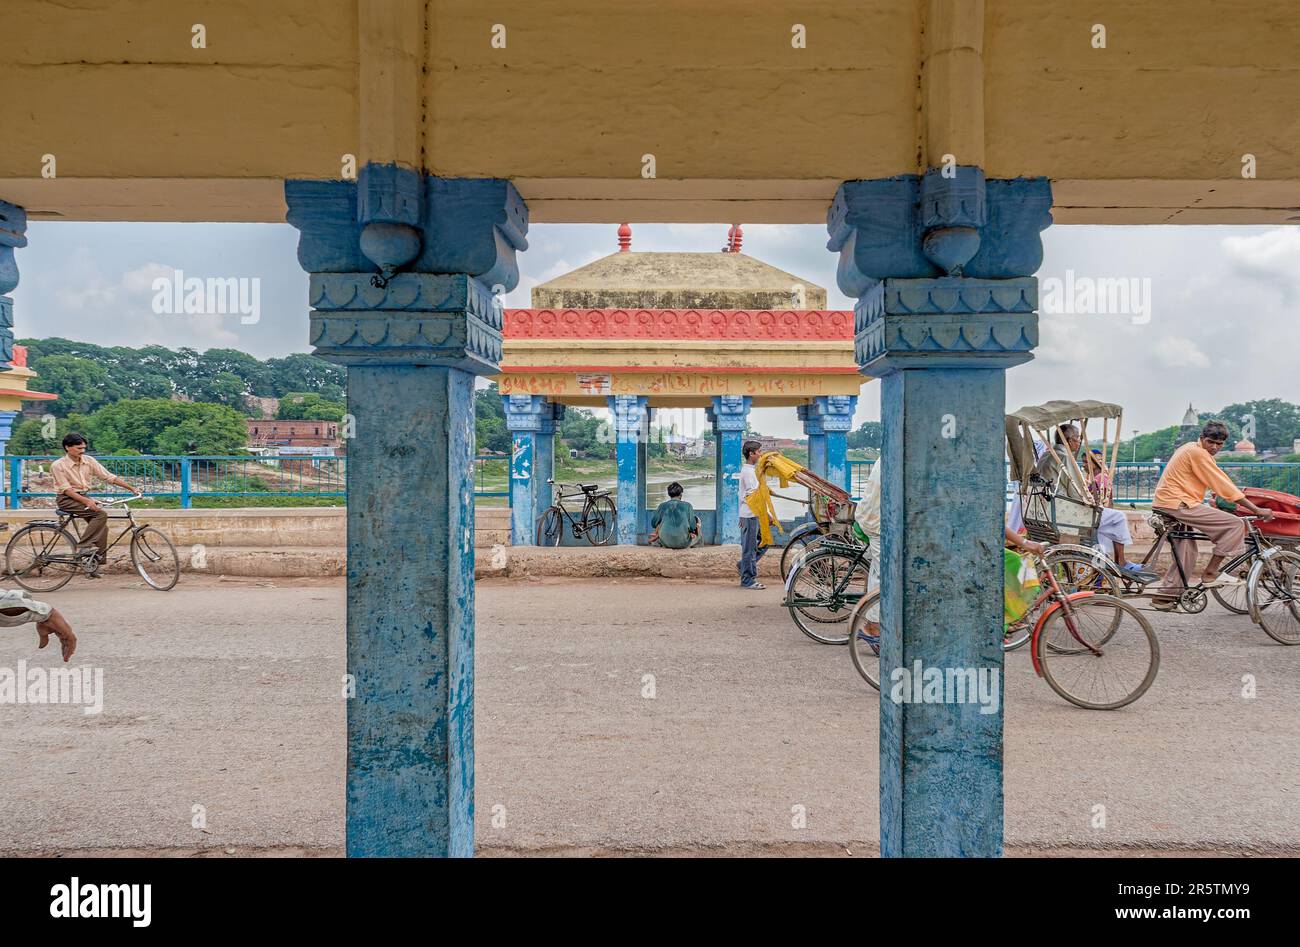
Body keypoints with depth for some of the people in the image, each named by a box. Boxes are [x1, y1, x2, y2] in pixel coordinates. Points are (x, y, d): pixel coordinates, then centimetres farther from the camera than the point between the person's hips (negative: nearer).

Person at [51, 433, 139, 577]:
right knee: (101, 514, -27)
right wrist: (86, 501, -31)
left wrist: (131, 488, -7)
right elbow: (66, 489, -18)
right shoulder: (58, 465, -12)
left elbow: (109, 477, 1)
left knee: (102, 527, -10)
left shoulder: (89, 460, 1)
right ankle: (83, 547, -22)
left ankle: (95, 563, -2)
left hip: (84, 496, 6)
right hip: (67, 500, -6)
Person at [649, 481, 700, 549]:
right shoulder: (687, 505, 2)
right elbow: (693, 526, 0)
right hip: (683, 543, -2)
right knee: (696, 519, 20)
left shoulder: (662, 506, 6)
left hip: (666, 543, 2)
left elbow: (653, 524, 10)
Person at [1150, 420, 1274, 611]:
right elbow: (1223, 484, -13)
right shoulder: (1197, 453, -12)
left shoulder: (1190, 449, 20)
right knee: (1235, 524, -12)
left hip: (1162, 505, 11)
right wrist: (1257, 510, -10)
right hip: (1178, 504, -11)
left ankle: (1164, 596, 18)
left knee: (1186, 555, 17)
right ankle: (1210, 573, -8)